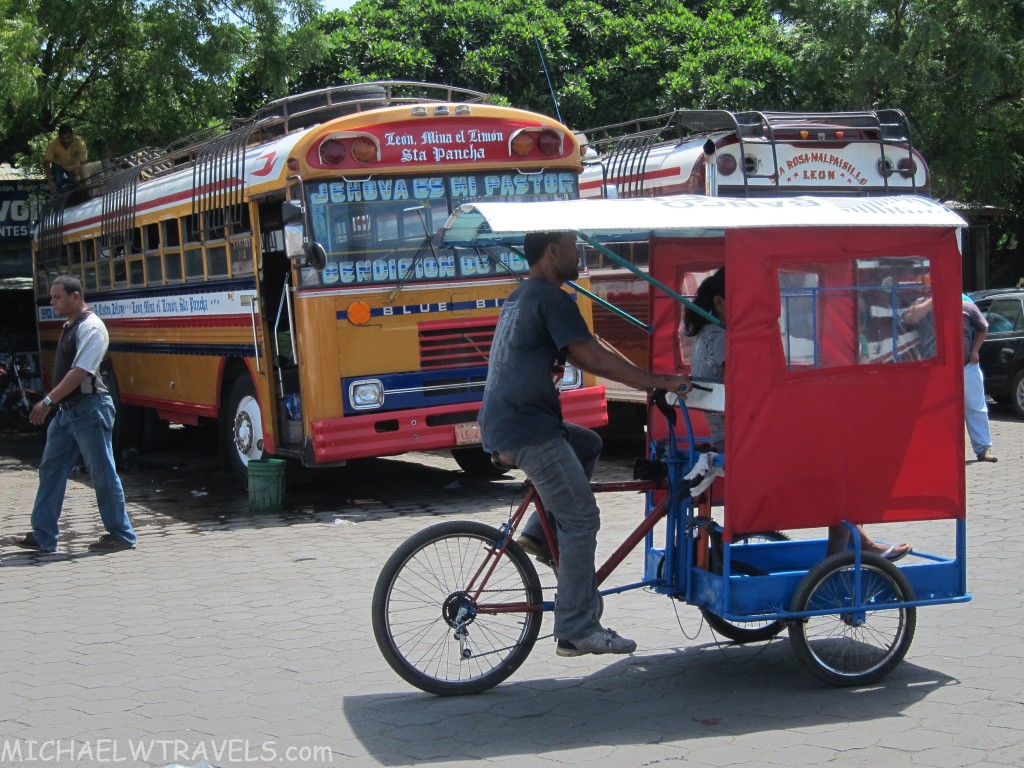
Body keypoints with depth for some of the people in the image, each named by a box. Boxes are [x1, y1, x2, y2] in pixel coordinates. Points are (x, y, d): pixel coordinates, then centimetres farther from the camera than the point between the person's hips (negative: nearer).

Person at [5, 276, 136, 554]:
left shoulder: (91, 328, -15)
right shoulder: (70, 327, 14)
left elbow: (80, 372, -22)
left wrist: (47, 401, -22)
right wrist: (52, 404, 17)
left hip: (89, 408, -10)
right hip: (67, 410, 10)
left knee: (102, 473, -1)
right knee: (51, 470, 9)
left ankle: (121, 535, 9)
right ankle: (43, 536, 14)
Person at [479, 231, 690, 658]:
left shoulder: (521, 297, 19)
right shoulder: (551, 299, -12)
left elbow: (577, 356, 23)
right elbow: (594, 358, -17)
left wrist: (645, 378, 21)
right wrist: (658, 381, -11)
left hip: (504, 423, 10)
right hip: (527, 431, -10)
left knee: (588, 445, 29)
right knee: (581, 519, -5)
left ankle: (538, 533, 21)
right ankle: (577, 631, -2)